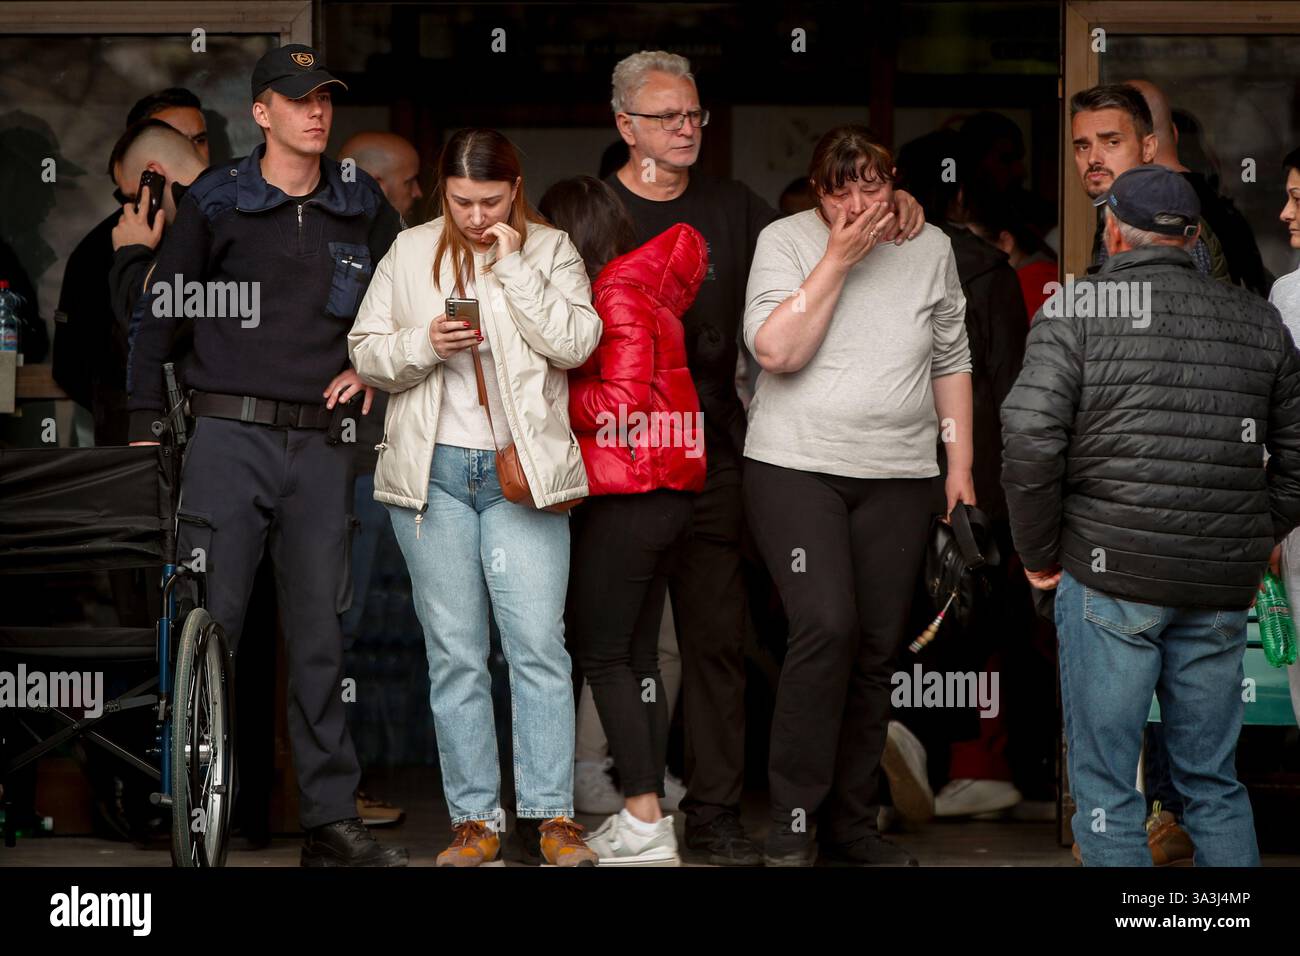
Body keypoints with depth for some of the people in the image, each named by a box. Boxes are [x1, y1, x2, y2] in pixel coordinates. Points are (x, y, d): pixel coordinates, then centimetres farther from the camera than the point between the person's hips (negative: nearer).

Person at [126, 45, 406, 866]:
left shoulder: (362, 206, 11)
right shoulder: (216, 203, 2)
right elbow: (159, 313, 5)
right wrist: (145, 423, -1)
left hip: (321, 444, 3)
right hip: (231, 437, -3)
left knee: (322, 634, 4)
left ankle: (333, 821, 8)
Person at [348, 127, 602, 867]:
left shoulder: (551, 252, 4)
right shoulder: (410, 253, 9)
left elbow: (575, 344, -9)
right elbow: (366, 351, 9)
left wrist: (512, 266, -11)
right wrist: (424, 344, -10)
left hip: (521, 474, -2)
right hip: (434, 473, 2)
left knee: (540, 644, -8)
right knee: (455, 654, 3)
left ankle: (553, 814, -2)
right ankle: (475, 818, 8)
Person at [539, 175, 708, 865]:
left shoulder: (617, 294, -11)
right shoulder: (647, 287, 17)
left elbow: (623, 402, -17)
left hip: (627, 497, -9)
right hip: (666, 494, 9)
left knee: (602, 656, -5)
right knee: (638, 657, 10)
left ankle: (644, 823, -9)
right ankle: (649, 820, 10)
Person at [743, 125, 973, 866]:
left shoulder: (931, 249, 9)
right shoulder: (786, 241, -2)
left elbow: (952, 361, 15)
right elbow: (777, 351, -14)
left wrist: (961, 464, 10)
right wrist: (839, 259, -15)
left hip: (897, 477, 4)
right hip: (797, 469, -4)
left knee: (878, 648, 3)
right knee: (826, 625, -19)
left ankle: (852, 826, 14)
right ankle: (793, 825, -9)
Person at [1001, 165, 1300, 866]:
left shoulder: (1075, 311, -3)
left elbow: (1029, 440, -12)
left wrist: (1038, 552, -1)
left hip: (1110, 575, -4)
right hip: (1221, 591, 4)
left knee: (1106, 785, 3)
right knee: (1214, 782, 14)